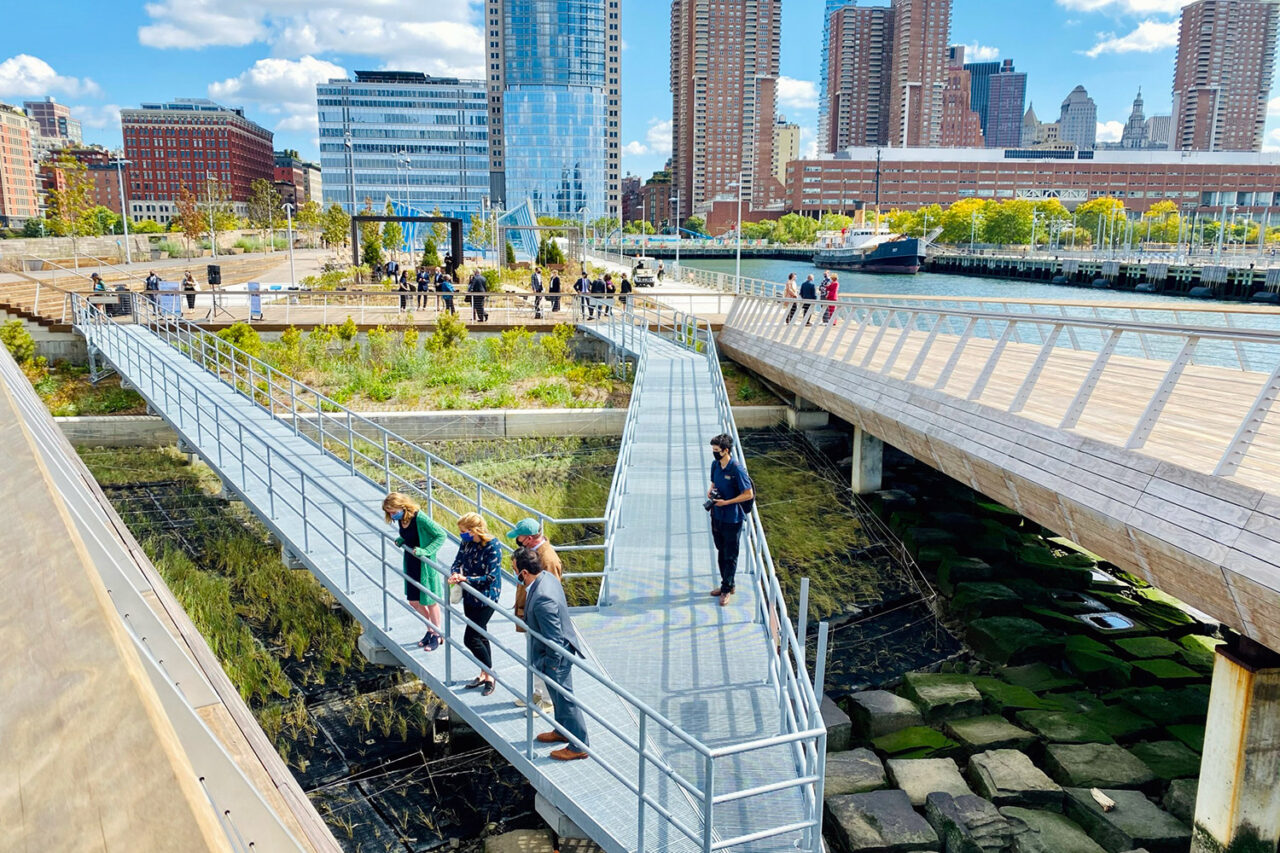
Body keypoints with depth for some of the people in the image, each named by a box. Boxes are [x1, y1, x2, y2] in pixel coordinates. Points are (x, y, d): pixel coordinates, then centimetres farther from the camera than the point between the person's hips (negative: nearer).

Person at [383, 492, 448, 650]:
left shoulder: (419, 518, -24)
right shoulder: (400, 519, -1)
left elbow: (441, 535, -20)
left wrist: (426, 551, -27)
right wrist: (401, 540, -2)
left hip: (425, 565, -8)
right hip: (410, 564, 8)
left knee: (430, 601, 8)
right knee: (414, 602, 15)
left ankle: (437, 635, 26)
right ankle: (431, 629, 36)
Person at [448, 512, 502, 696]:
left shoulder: (492, 547, -21)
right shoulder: (467, 542, 0)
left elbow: (490, 578, -21)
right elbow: (458, 561, 7)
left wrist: (465, 579, -24)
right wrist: (455, 574, -16)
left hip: (485, 599, -7)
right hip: (469, 596, 7)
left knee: (470, 639, -6)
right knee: (480, 636, 17)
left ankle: (489, 676, 10)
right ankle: (484, 675, 31)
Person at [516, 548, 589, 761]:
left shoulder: (542, 598, -36)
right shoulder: (546, 576, -6)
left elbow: (554, 638, -28)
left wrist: (552, 665, -17)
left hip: (557, 655, -10)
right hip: (558, 649, 10)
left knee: (564, 697, 6)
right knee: (558, 695, 26)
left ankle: (578, 746, 22)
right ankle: (562, 731, 46)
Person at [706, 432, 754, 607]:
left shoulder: (737, 469, -22)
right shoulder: (715, 465, 0)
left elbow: (748, 494, -18)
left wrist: (726, 502, -20)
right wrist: (710, 491, -4)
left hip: (732, 519, -7)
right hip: (717, 515, 7)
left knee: (730, 555, 5)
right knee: (721, 551, 18)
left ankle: (727, 589, 17)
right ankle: (727, 584, 33)